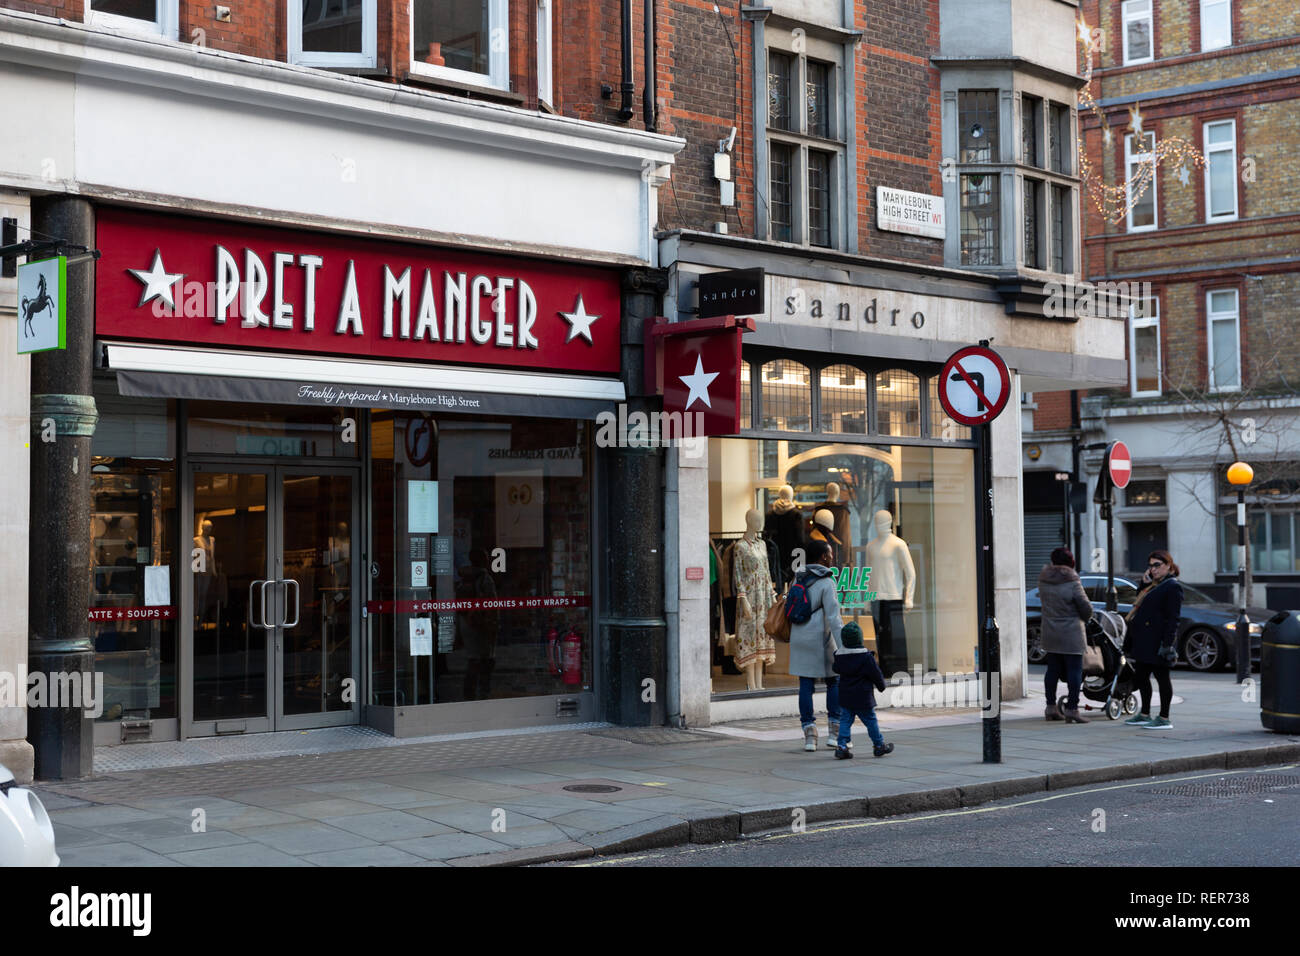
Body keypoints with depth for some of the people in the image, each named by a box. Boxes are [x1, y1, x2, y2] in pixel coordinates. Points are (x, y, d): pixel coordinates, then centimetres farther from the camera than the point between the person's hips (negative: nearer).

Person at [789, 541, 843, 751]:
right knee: (834, 682, 9)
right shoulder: (826, 582, -11)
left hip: (799, 638, 6)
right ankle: (834, 731, 7)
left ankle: (809, 734, 2)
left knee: (805, 685, 5)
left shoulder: (799, 579, 10)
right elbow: (833, 617, -16)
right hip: (819, 639, -6)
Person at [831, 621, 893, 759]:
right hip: (863, 698, -4)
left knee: (845, 721, 7)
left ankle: (841, 746, -5)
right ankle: (880, 746, 20)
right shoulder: (866, 657, -16)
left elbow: (836, 669, 16)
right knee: (871, 721, 8)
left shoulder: (839, 656, -1)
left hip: (845, 698, 4)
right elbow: (876, 675, -9)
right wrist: (881, 685, 9)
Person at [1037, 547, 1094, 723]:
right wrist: (1085, 619, 11)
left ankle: (1051, 708, 18)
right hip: (1071, 635, -6)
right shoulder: (1072, 583, -16)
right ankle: (1072, 709, -2)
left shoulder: (1043, 580, 1)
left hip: (1050, 634, 6)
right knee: (1075, 670, 0)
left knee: (1052, 669, 13)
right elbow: (1087, 608, -9)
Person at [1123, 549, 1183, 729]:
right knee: (1141, 676, 14)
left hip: (1157, 642, -10)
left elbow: (1173, 618, -16)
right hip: (1143, 641, 10)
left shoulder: (1172, 587, -10)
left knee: (1161, 677, -4)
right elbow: (1140, 603, 23)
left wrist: (1167, 643, -22)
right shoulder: (1152, 586, 19)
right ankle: (1145, 714, 25)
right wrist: (1144, 584, 10)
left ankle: (1164, 718, 1)